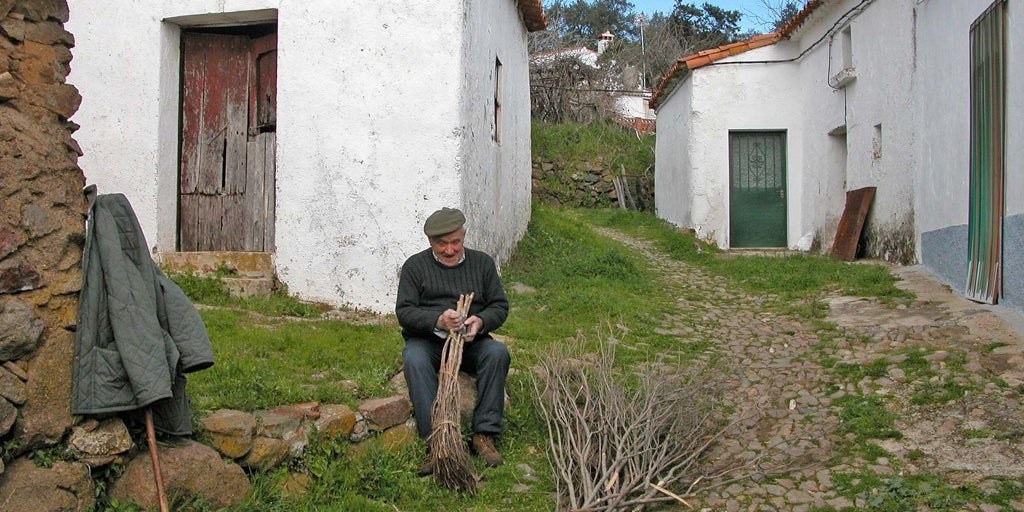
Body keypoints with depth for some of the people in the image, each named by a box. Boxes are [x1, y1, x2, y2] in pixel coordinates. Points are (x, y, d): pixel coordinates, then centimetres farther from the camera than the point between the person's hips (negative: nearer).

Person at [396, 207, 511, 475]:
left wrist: (481, 321, -16)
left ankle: (484, 434, -27)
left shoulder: (482, 262, 9)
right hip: (428, 341, -1)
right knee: (414, 359, -35)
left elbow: (500, 305, 8)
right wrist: (437, 320, -24)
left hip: (471, 342, 2)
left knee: (498, 352, -30)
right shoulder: (415, 265, 3)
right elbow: (404, 311, -5)